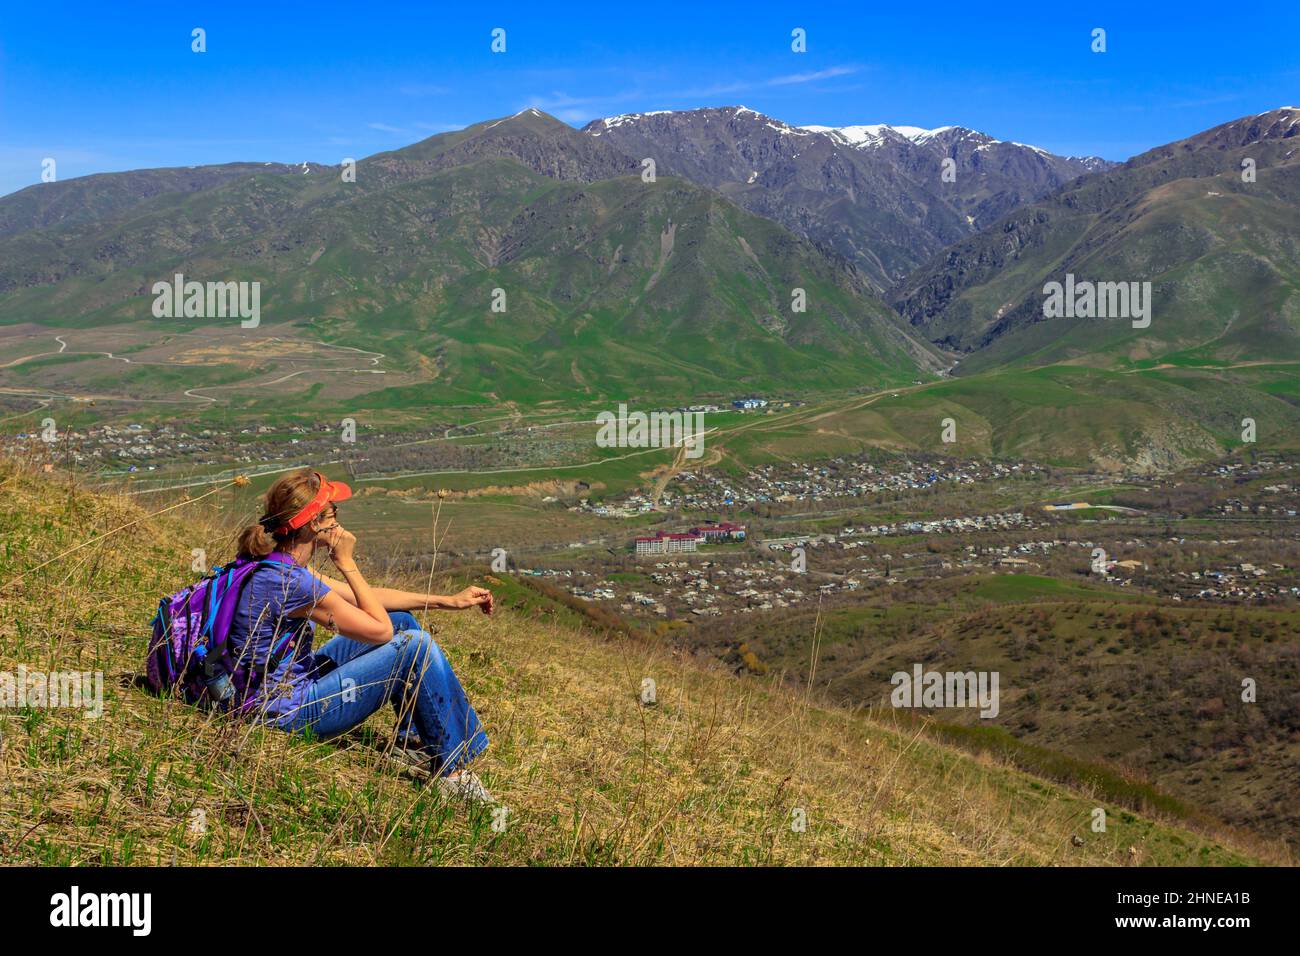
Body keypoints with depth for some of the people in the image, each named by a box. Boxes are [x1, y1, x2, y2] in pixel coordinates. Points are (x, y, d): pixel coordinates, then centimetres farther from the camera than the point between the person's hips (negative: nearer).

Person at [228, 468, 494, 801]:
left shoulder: (275, 562, 3)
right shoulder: (289, 582, -28)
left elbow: (364, 598, 10)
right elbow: (379, 629, -18)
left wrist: (450, 601, 10)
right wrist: (347, 562, -12)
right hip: (288, 710, -10)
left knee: (403, 620, 13)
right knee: (416, 646, -14)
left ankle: (413, 740, 18)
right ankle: (452, 770, -4)